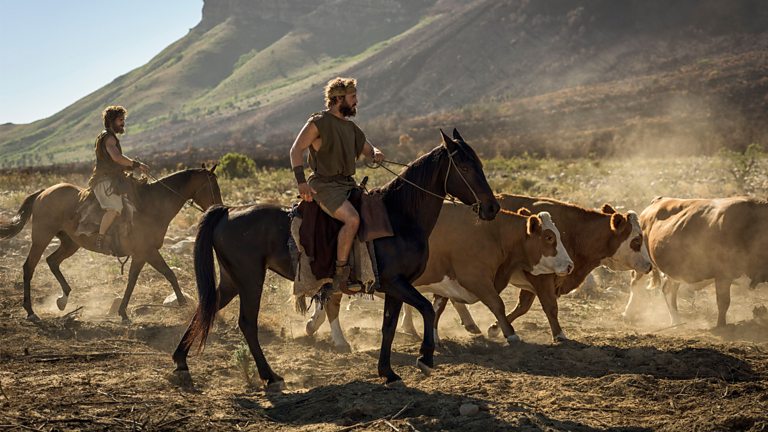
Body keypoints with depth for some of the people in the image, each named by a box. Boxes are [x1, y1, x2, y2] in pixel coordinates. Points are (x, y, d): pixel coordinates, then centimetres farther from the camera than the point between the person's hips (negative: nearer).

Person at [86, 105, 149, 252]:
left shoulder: (112, 137, 25)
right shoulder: (108, 137, -7)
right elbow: (117, 157, -25)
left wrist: (135, 167, 14)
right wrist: (136, 164, -19)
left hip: (114, 180, 11)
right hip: (104, 181, -11)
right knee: (115, 208, -30)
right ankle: (100, 239, -25)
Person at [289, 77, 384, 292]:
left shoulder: (350, 127, 19)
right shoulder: (318, 123, -5)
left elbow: (367, 149, 28)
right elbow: (296, 150, -11)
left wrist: (376, 154, 2)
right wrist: (301, 181, -22)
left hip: (348, 184, 9)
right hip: (325, 185, -9)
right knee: (352, 219, -30)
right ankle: (340, 271, -22)